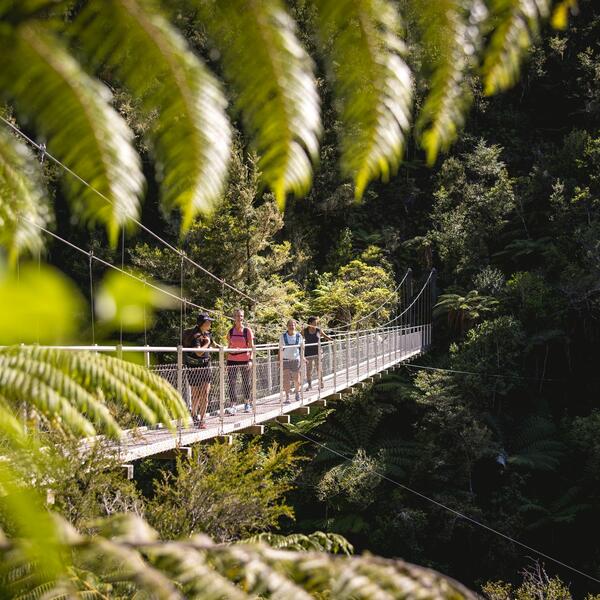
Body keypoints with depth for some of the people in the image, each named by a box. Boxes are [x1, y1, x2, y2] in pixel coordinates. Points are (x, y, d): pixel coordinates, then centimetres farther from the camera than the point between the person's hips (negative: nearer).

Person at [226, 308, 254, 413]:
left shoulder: (247, 331, -2)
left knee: (246, 383, 8)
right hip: (232, 360, 2)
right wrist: (227, 361, 8)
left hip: (245, 360, -2)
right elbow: (229, 347, 12)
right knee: (232, 382, -8)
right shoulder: (230, 331, 6)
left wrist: (250, 360, -13)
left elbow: (251, 347, -3)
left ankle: (247, 404, 24)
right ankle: (233, 405, -10)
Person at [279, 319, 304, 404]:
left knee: (296, 378, 7)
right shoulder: (283, 336, 0)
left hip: (296, 359, 1)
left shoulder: (299, 336, 1)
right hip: (285, 359, -1)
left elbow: (301, 348, 7)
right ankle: (287, 397, -5)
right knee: (286, 378, -8)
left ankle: (297, 392, 34)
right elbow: (280, 348, 3)